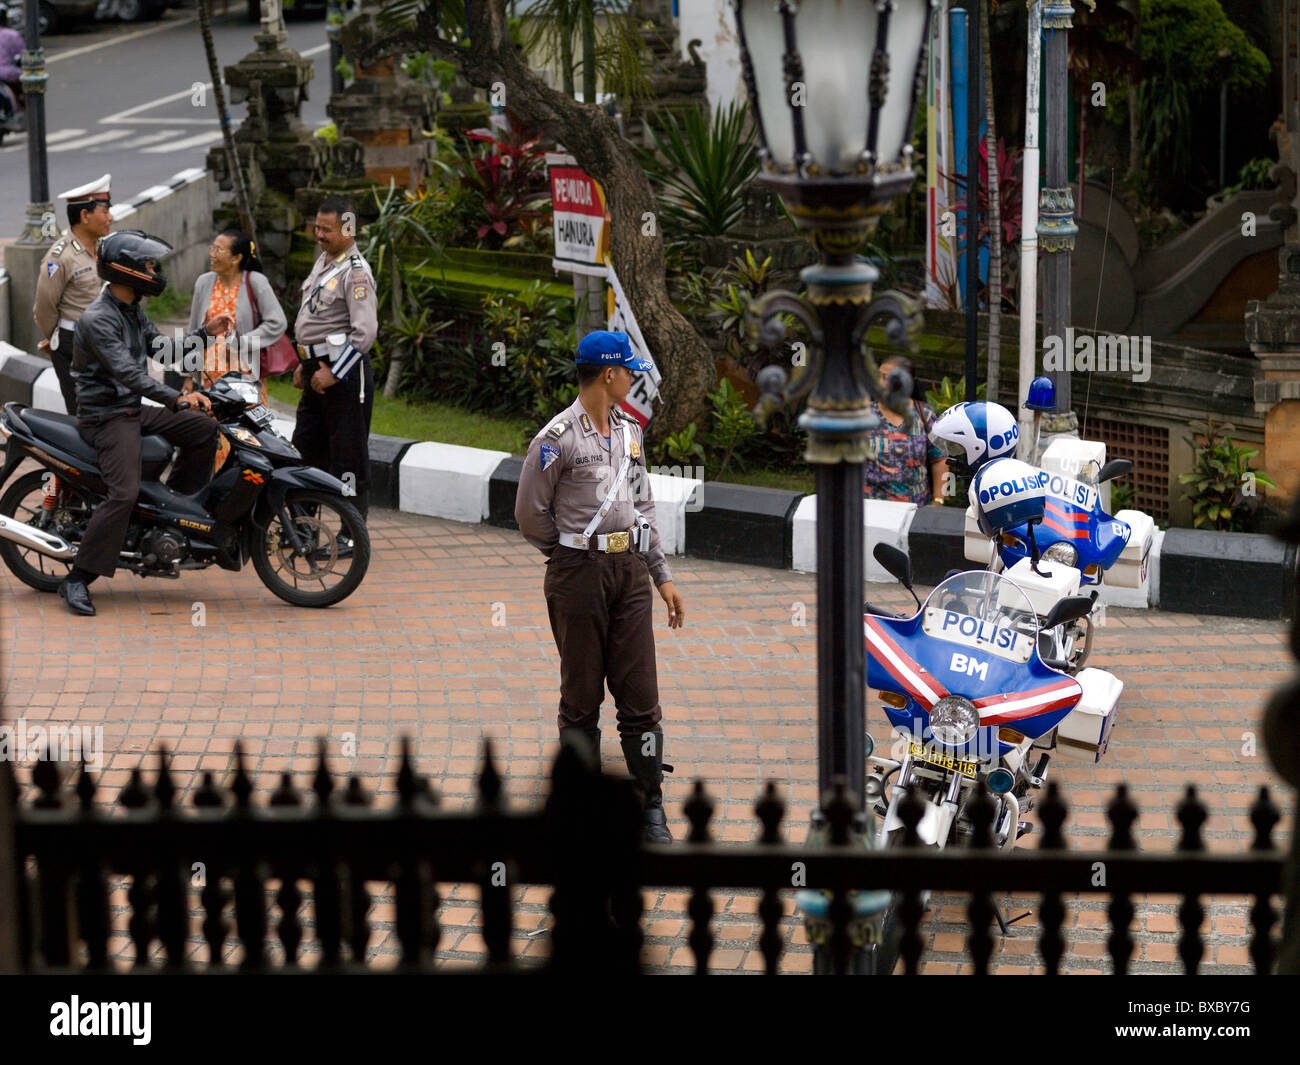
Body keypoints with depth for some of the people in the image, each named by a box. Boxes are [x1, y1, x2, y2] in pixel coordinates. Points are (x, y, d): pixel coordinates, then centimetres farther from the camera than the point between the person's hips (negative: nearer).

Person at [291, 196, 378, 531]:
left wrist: (333, 374, -21)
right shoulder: (323, 261, 15)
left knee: (349, 458, -4)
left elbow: (365, 332, -23)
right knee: (305, 449, 14)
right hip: (318, 370, 10)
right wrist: (304, 365, 22)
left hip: (346, 375, -10)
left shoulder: (356, 272, -15)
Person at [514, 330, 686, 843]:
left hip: (629, 571, 5)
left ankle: (650, 807, 6)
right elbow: (531, 514, -5)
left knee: (640, 695, 2)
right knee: (581, 695, 3)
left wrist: (662, 575, 15)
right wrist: (578, 555, 6)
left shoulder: (629, 431, 13)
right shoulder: (557, 439, -10)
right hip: (578, 576, -5)